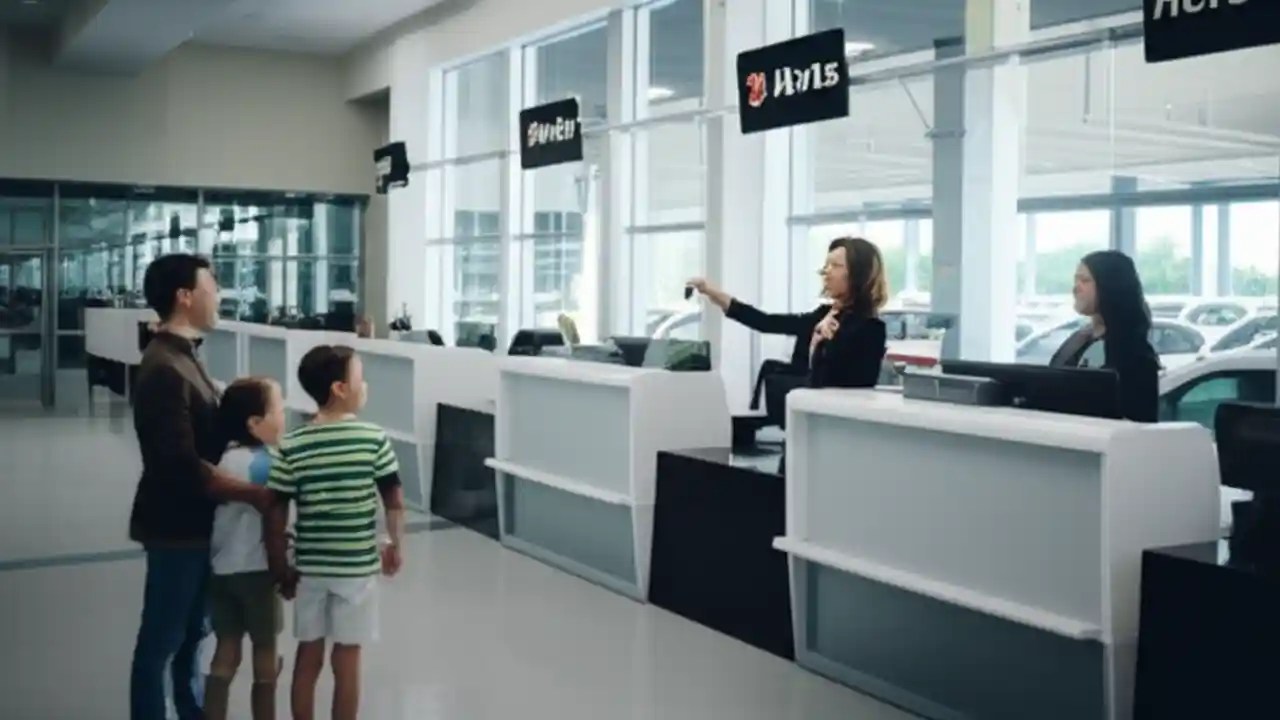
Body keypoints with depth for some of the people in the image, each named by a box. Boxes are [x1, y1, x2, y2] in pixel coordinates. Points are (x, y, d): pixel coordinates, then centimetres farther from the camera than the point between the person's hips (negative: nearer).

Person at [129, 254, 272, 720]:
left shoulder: (182, 357, 9)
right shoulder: (164, 370, -22)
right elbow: (184, 467, -27)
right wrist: (254, 495, -22)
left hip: (196, 523, 10)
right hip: (175, 527, -10)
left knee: (193, 631, 20)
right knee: (161, 641, 4)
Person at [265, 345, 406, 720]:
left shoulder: (291, 447, -7)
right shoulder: (374, 438, -11)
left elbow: (276, 514, -6)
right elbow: (395, 501, -6)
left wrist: (280, 567, 5)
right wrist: (396, 545, 10)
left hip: (309, 566, 2)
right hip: (357, 566, -2)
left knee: (308, 657, 14)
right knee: (347, 661, 8)